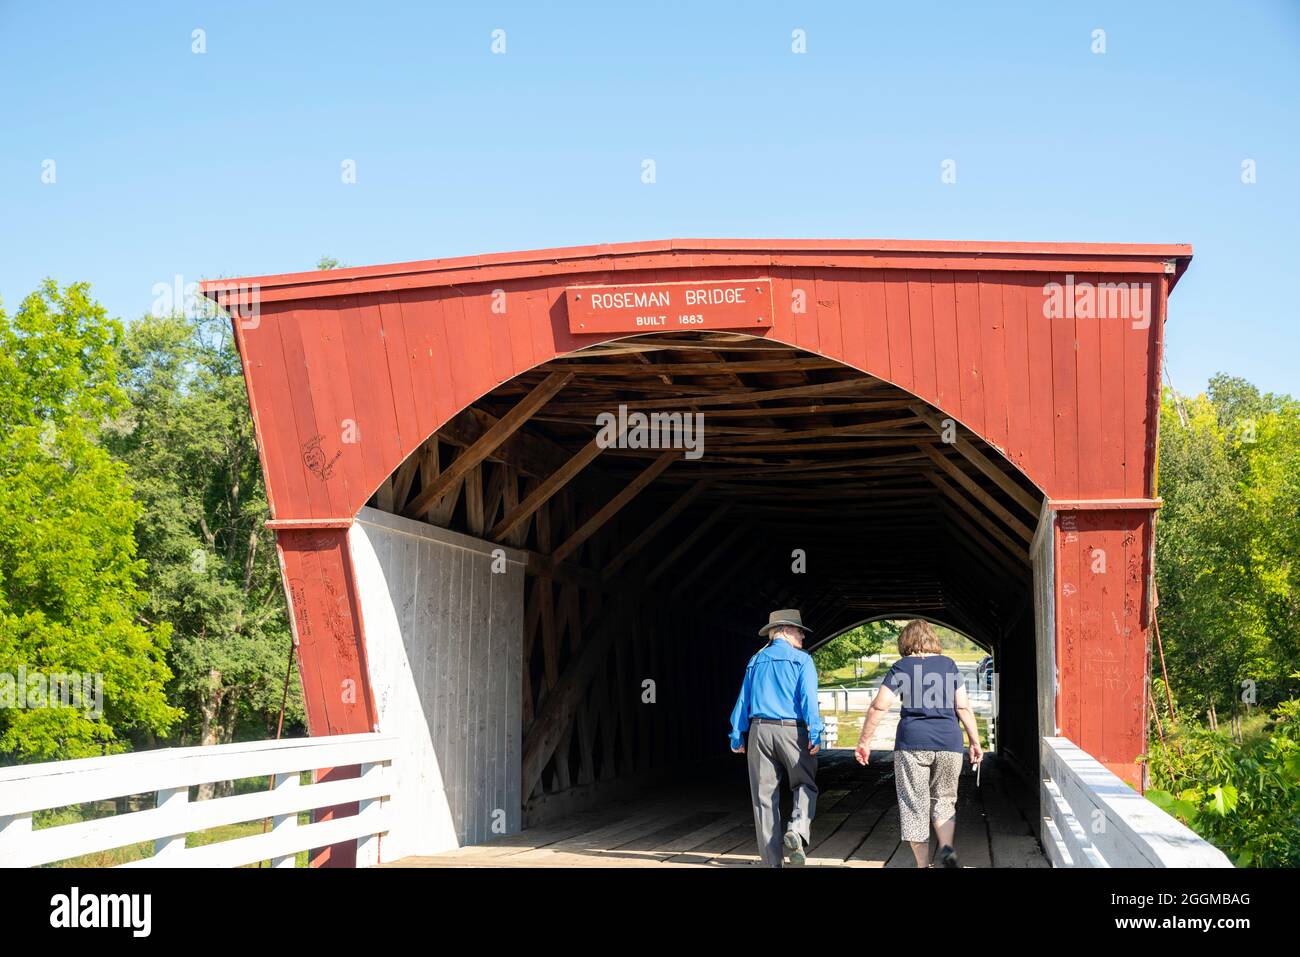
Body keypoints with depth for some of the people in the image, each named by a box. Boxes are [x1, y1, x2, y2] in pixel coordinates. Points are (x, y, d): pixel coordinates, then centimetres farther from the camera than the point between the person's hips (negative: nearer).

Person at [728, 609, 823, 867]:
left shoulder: (755, 661, 15)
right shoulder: (801, 660, 1)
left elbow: (743, 700, 13)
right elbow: (808, 698, -11)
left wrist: (737, 735, 15)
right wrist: (815, 733, -14)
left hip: (759, 731, 4)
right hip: (792, 730, -4)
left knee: (764, 797, 6)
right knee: (805, 785, 12)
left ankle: (771, 861, 9)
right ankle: (796, 831, -15)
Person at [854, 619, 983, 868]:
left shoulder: (901, 667, 3)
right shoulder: (949, 664, 9)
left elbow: (878, 707, -3)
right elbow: (963, 707, 5)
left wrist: (864, 742, 3)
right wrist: (975, 742, 12)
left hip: (912, 744, -2)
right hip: (949, 743, 2)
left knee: (914, 806, 7)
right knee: (943, 801, 16)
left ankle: (923, 865, 9)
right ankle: (947, 848, -7)